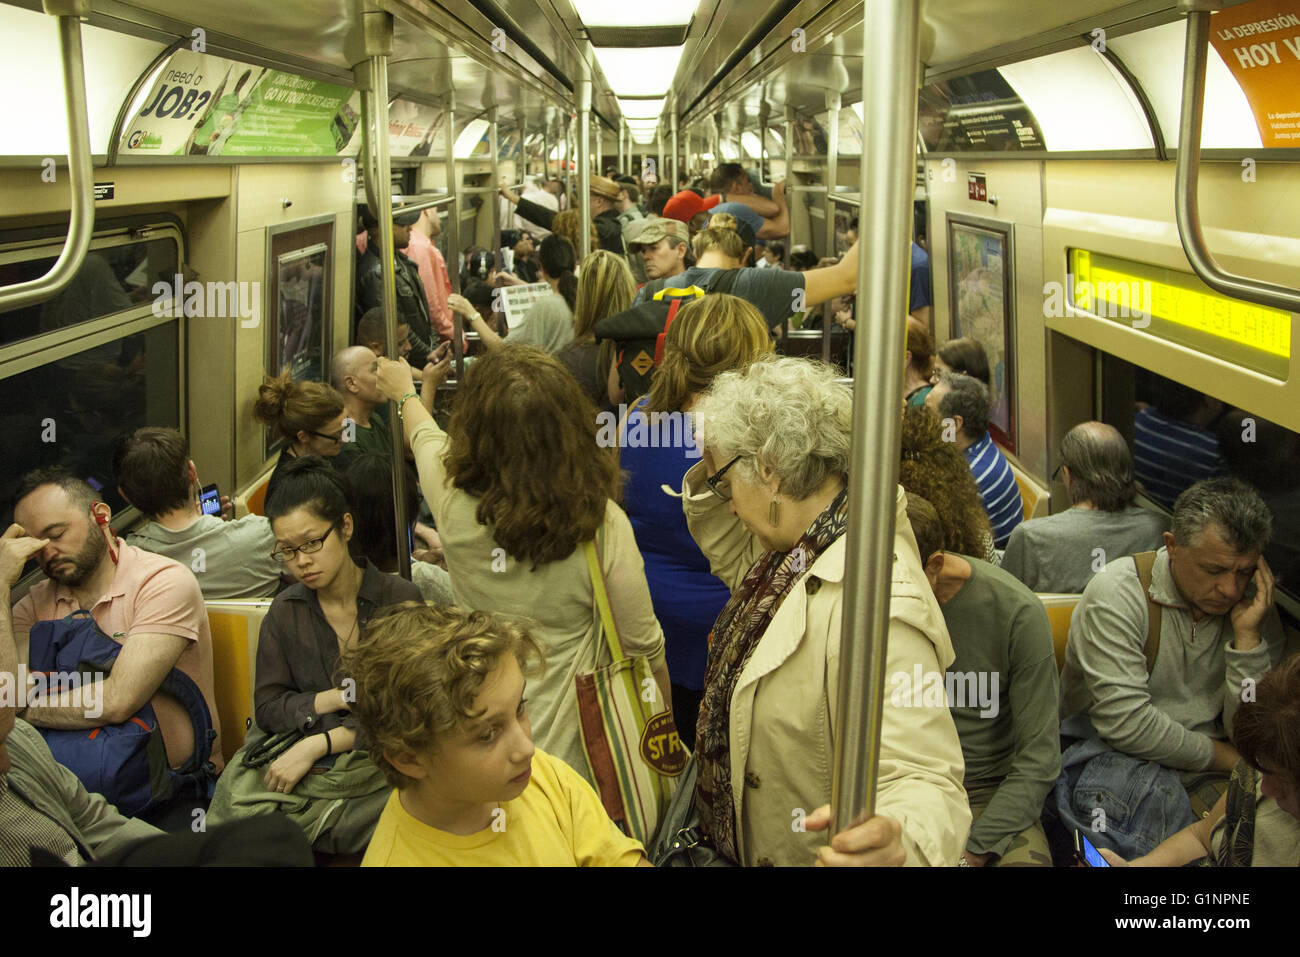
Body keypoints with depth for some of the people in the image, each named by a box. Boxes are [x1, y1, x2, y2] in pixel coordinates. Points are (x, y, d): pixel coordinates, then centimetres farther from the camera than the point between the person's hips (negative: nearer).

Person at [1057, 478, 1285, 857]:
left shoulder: (1257, 613, 3)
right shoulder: (1117, 593, -12)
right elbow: (1125, 723, -19)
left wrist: (1247, 637, -12)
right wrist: (1223, 755, -8)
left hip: (1209, 774, 4)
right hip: (1109, 754, -4)